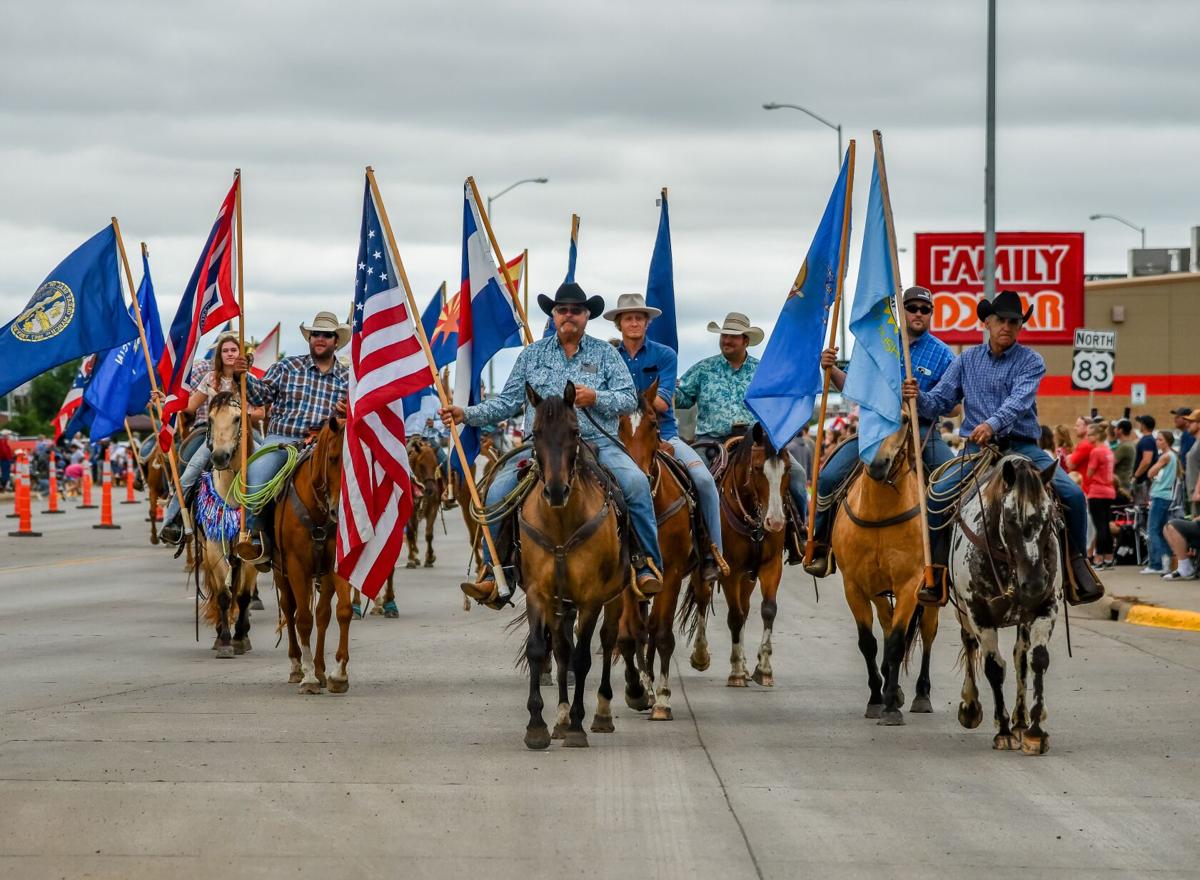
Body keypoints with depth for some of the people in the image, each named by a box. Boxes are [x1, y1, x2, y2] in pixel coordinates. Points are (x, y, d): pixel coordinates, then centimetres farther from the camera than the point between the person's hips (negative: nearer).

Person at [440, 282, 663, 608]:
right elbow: (508, 402, 15)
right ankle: (495, 574, -13)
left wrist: (596, 398, -16)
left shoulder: (605, 354, 10)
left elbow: (629, 398, 2)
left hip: (597, 443, -1)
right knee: (498, 491, -22)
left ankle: (648, 565, -17)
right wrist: (467, 414, 3)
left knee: (636, 482, -28)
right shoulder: (532, 354, 15)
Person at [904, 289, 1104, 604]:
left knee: (1073, 495, -19)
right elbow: (940, 401, 8)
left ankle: (1076, 560, 3)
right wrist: (919, 398, -16)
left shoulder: (1031, 362, 0)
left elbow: (1019, 401, -18)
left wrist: (993, 423, -38)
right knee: (938, 494, -23)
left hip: (1022, 446, -1)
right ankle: (937, 569, -8)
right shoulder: (967, 360, 10)